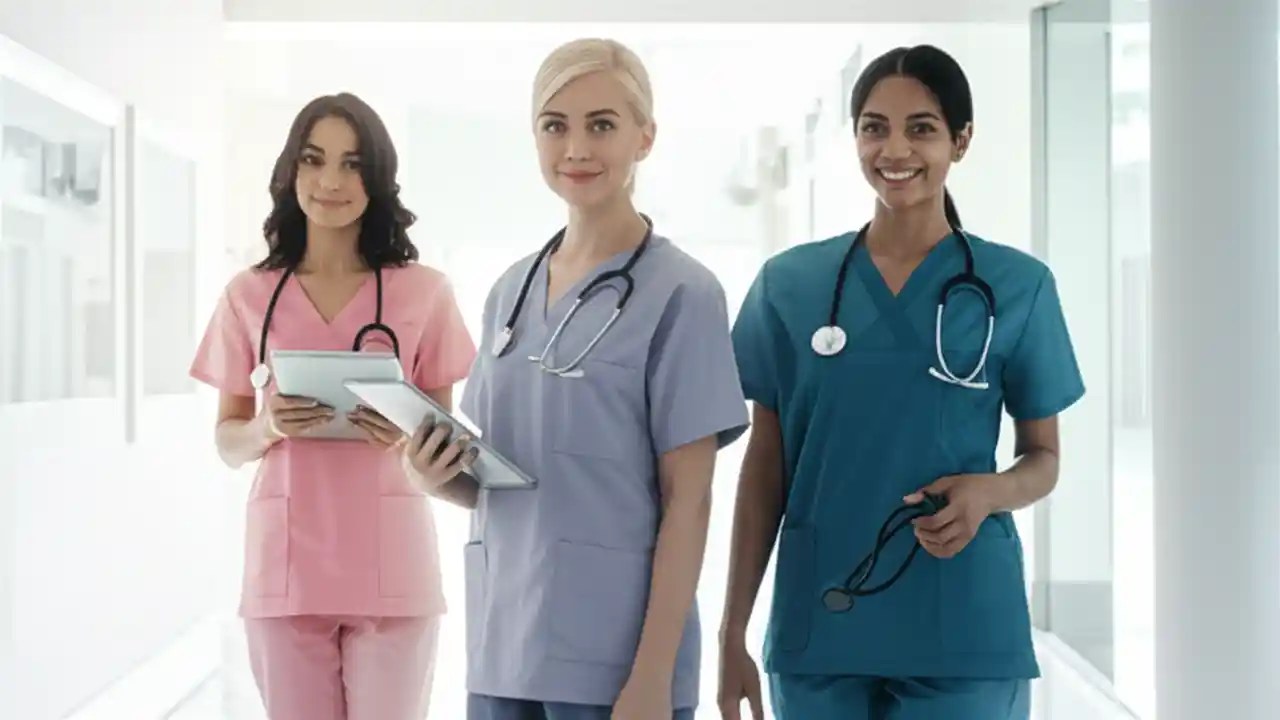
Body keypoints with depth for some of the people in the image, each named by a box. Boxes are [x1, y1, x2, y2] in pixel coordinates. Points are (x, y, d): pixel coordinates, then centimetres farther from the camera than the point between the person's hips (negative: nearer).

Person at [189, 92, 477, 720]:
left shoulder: (424, 291, 3)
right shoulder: (248, 295, 6)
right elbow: (227, 442, 10)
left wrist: (407, 434, -14)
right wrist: (269, 427, -12)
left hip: (390, 564, -1)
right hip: (285, 563, 1)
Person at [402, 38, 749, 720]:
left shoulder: (680, 293, -6)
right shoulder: (511, 290, 10)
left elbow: (686, 500, -9)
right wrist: (440, 476, -5)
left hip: (613, 657, -5)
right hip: (502, 645, 6)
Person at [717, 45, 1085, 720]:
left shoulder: (1017, 285, 0)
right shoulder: (789, 282, 3)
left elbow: (1043, 458, 7)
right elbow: (765, 466, 6)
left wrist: (987, 492, -15)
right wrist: (733, 632, 4)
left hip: (962, 630, -1)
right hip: (816, 625, 1)